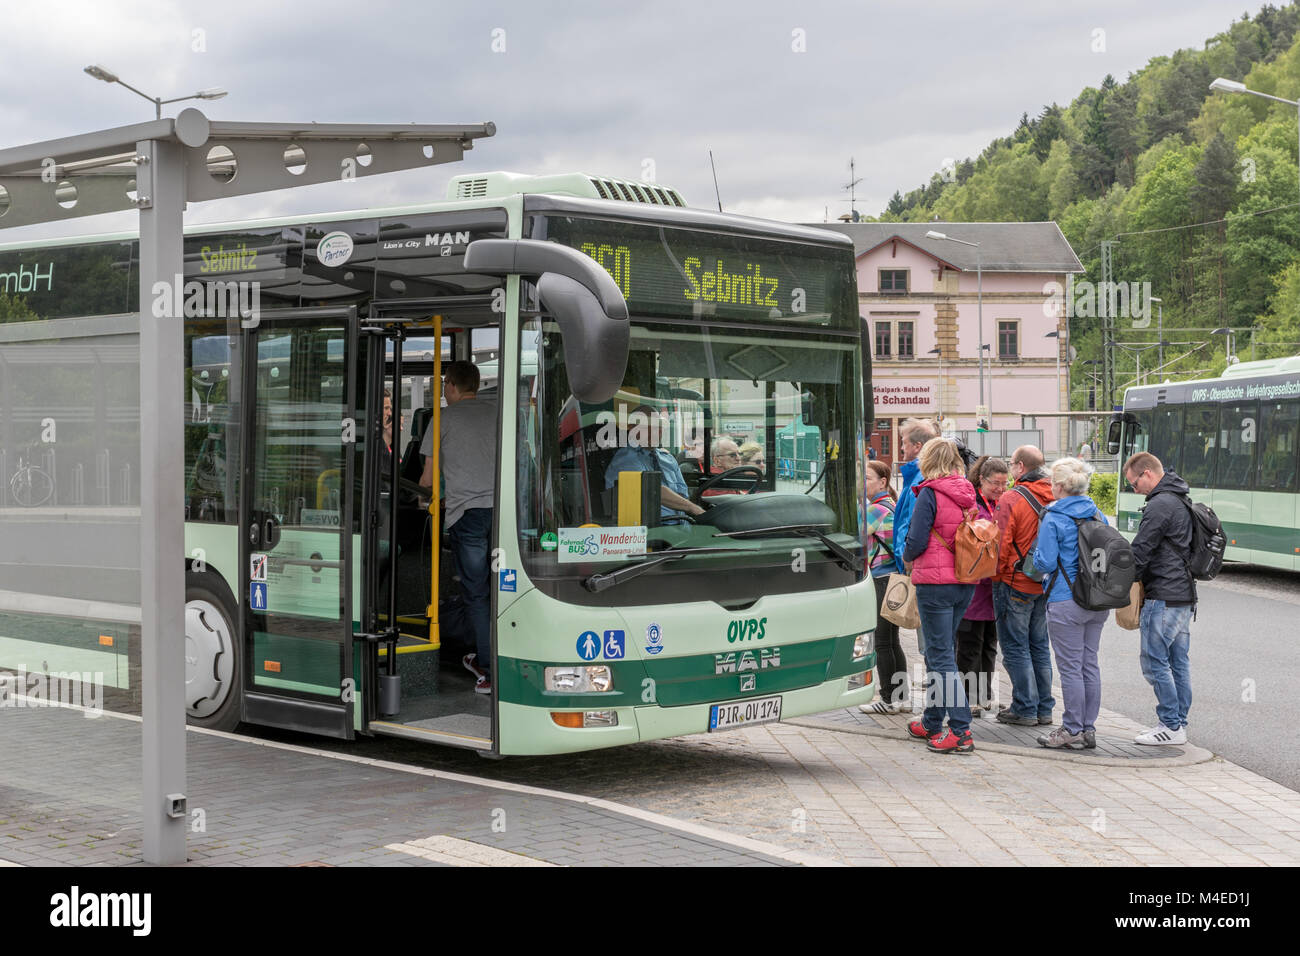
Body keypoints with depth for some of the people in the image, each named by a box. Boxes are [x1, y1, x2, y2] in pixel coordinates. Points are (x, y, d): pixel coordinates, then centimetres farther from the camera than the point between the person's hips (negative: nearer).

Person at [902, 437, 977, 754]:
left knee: (941, 656, -4)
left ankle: (961, 732, -10)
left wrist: (907, 558, 5)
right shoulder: (968, 494, 8)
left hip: (935, 581, -7)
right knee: (941, 652, 17)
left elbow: (916, 540, -15)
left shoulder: (930, 493, -12)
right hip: (965, 582, 7)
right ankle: (931, 723, 27)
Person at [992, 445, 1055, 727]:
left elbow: (1001, 544, -16)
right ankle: (1044, 708, 20)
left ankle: (1025, 709, 4)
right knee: (1039, 645, 15)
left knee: (1015, 647, 2)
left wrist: (997, 575, -1)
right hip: (1046, 584, 7)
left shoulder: (1011, 500, -16)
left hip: (1016, 584, -6)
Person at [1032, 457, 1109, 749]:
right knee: (1090, 664, 12)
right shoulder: (1097, 514, 8)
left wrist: (1035, 555, 7)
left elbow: (1046, 562, -14)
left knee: (1070, 668, 0)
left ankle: (1072, 730, 5)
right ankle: (1089, 729, 17)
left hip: (1066, 602, -7)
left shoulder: (1053, 518, -12)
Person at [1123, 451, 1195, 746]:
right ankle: (1179, 723, 16)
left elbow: (1139, 552, -16)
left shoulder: (1159, 505, -16)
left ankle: (1171, 726, -3)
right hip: (1185, 595, 10)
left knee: (1155, 661, -5)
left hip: (1163, 597, -10)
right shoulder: (1182, 502, 16)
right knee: (1178, 661, 12)